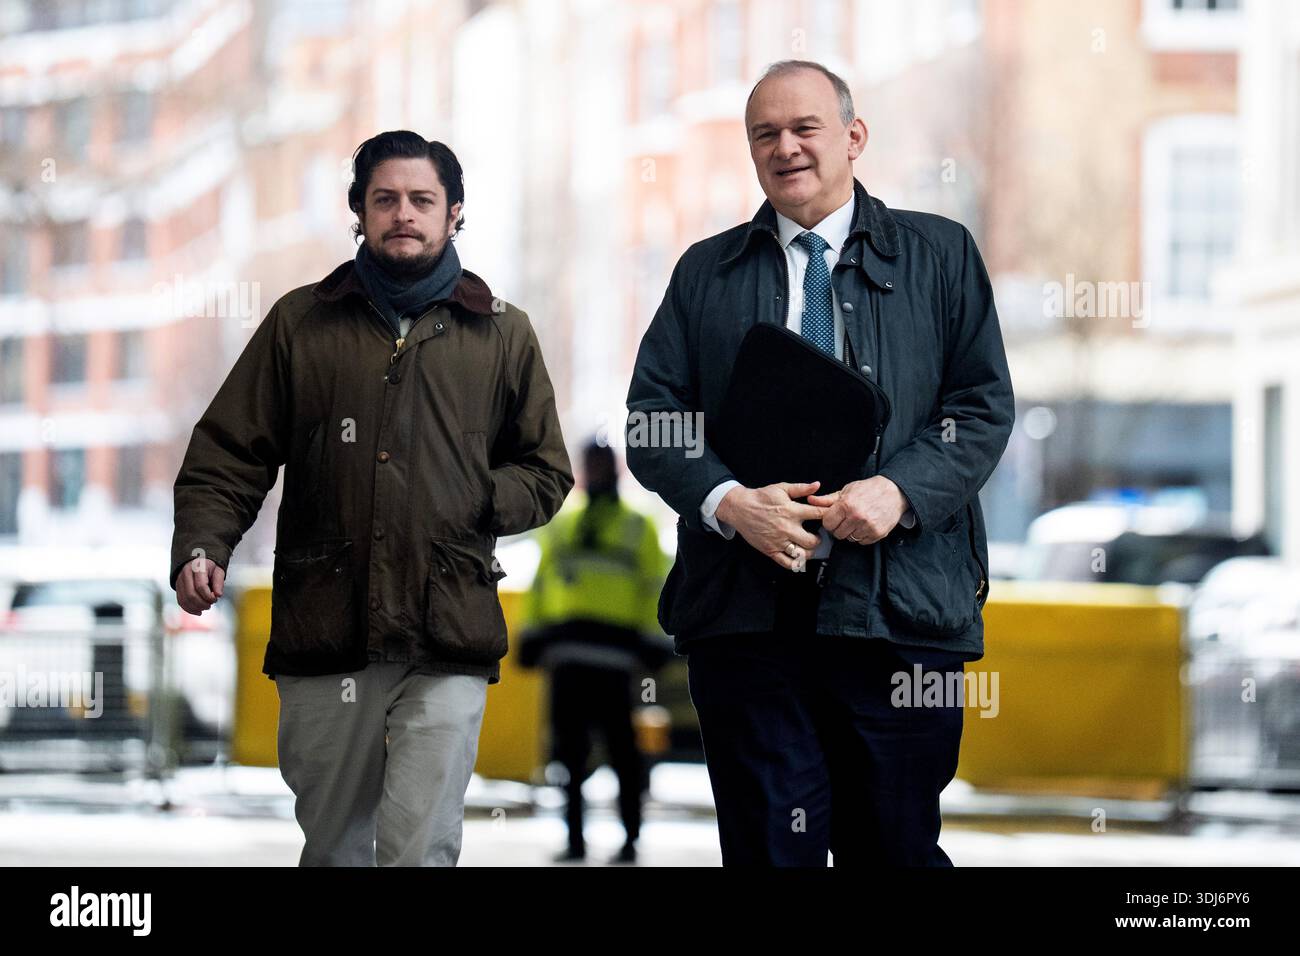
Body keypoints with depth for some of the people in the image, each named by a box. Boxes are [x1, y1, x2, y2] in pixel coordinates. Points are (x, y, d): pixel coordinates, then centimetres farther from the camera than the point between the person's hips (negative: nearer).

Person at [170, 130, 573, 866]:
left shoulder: (503, 334, 13)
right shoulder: (300, 324, 12)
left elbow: (546, 474, 17)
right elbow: (228, 457, 10)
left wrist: (477, 502, -3)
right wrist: (200, 548, -7)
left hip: (448, 643, -1)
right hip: (325, 638, 1)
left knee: (422, 849, -12)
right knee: (334, 847, 10)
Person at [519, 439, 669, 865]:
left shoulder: (638, 529, 9)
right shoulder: (560, 526, 22)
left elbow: (654, 591, 3)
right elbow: (540, 585, 23)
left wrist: (653, 645, -5)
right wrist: (532, 635, 15)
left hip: (612, 650, -4)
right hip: (565, 649, 4)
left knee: (621, 747, -7)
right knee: (569, 748, 3)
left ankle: (630, 840, -2)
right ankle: (575, 839, 8)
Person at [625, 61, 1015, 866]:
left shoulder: (942, 255, 12)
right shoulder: (705, 272, 16)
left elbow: (985, 406, 5)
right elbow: (651, 417, 9)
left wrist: (899, 491, -12)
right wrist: (728, 501, -10)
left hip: (899, 609, -1)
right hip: (745, 610, 1)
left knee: (897, 845, 0)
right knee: (767, 845, 0)